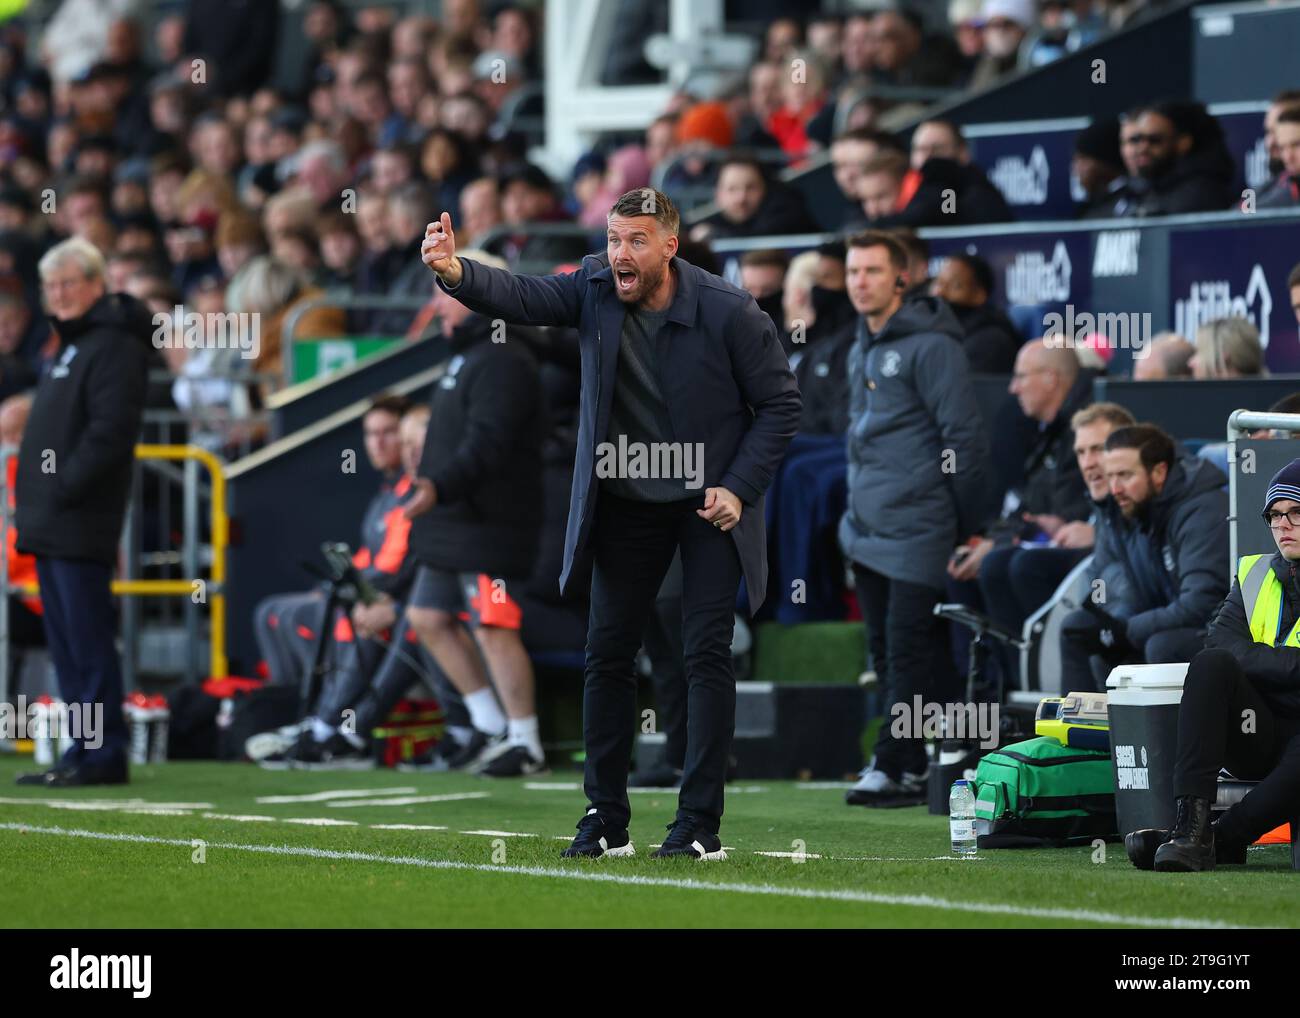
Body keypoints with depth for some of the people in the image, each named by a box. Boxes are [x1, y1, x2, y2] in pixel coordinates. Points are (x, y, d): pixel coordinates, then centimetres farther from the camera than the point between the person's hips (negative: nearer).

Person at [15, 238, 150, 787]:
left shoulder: (114, 346, -10)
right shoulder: (70, 344, 21)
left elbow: (110, 430, -20)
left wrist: (65, 488, -20)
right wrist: (34, 497, 15)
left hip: (79, 527, -10)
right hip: (50, 525, 10)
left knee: (87, 641, -9)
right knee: (67, 644, 11)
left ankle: (101, 755, -7)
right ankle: (86, 751, 15)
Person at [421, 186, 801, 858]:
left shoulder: (729, 313, -16)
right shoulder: (596, 290, -7)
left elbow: (779, 404, -8)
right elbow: (520, 297, -21)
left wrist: (739, 488, -16)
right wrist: (456, 273, -41)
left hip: (711, 503, -4)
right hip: (626, 502, 4)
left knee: (707, 653, -7)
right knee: (607, 652, 3)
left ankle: (699, 825, -4)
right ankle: (606, 821, 10)